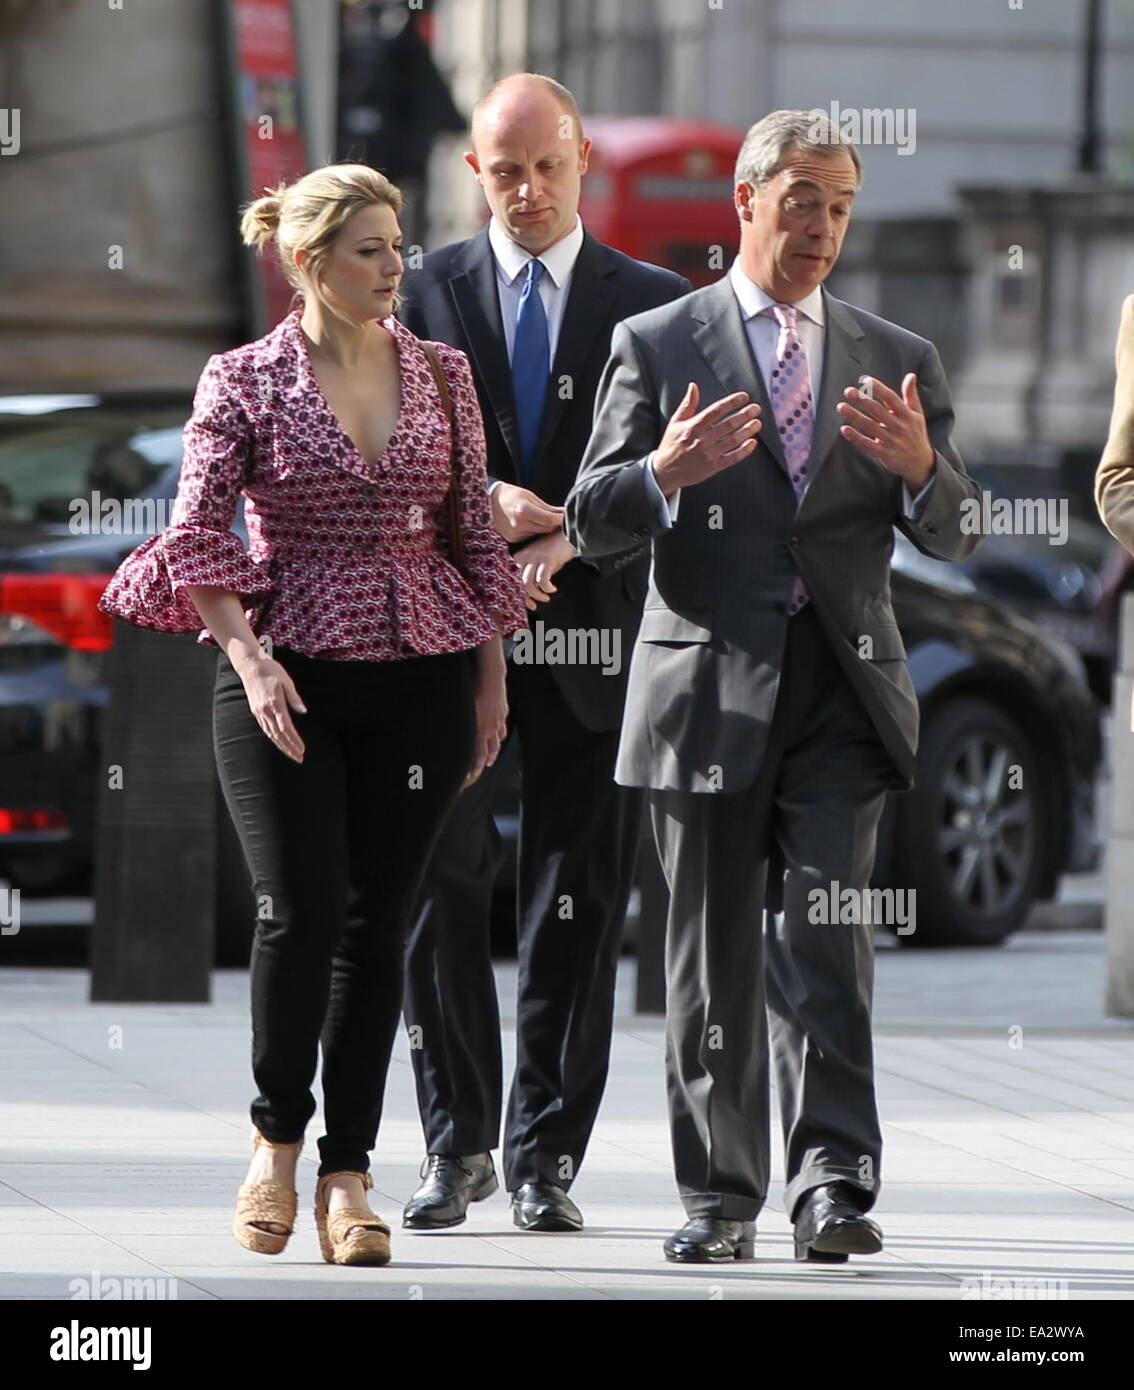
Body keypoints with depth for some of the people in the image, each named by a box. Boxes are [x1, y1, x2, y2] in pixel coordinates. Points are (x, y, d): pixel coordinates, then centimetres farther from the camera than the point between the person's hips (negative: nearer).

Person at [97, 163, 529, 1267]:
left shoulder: (441, 376, 8)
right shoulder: (244, 381, -1)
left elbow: (476, 533, 12)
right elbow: (197, 531, -4)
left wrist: (491, 676, 9)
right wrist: (248, 656, -15)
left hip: (420, 678, 3)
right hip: (284, 677, -3)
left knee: (377, 925, 2)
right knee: (299, 914, -12)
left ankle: (348, 1175, 8)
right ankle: (277, 1136, 11)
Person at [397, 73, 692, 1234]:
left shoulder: (654, 303, 7)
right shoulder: (426, 291, 8)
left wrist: (564, 546, -14)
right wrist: (481, 499, -15)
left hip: (591, 636, 0)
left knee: (574, 911, 0)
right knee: (436, 895, -3)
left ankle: (545, 1159, 7)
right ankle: (457, 1145, 9)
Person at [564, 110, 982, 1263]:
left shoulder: (895, 362, 12)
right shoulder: (656, 345, 5)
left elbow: (951, 538, 8)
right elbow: (591, 522, 1)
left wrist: (920, 465, -14)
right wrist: (664, 473, -20)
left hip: (842, 689, 1)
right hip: (709, 686, -1)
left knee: (826, 932, -11)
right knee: (713, 955, 5)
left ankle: (833, 1180, -16)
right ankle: (720, 1195, 12)